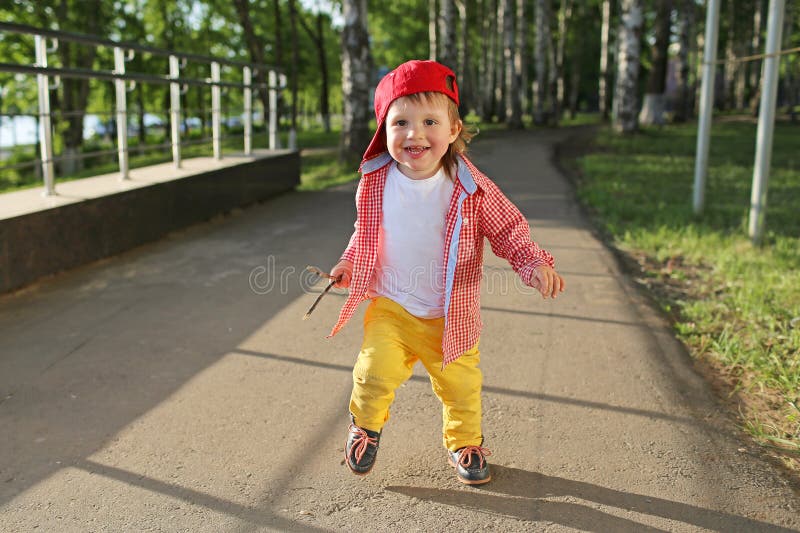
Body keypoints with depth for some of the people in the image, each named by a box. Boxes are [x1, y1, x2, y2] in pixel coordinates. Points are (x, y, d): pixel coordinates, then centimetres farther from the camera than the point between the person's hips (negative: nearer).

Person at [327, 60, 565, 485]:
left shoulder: (470, 189, -15)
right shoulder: (374, 183, -8)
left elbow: (509, 230, -6)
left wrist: (535, 264, -21)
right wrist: (348, 264, 6)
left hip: (450, 317, 0)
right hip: (390, 307, 1)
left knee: (461, 386, 10)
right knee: (374, 373, -13)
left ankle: (464, 443, 40)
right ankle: (366, 425, 21)